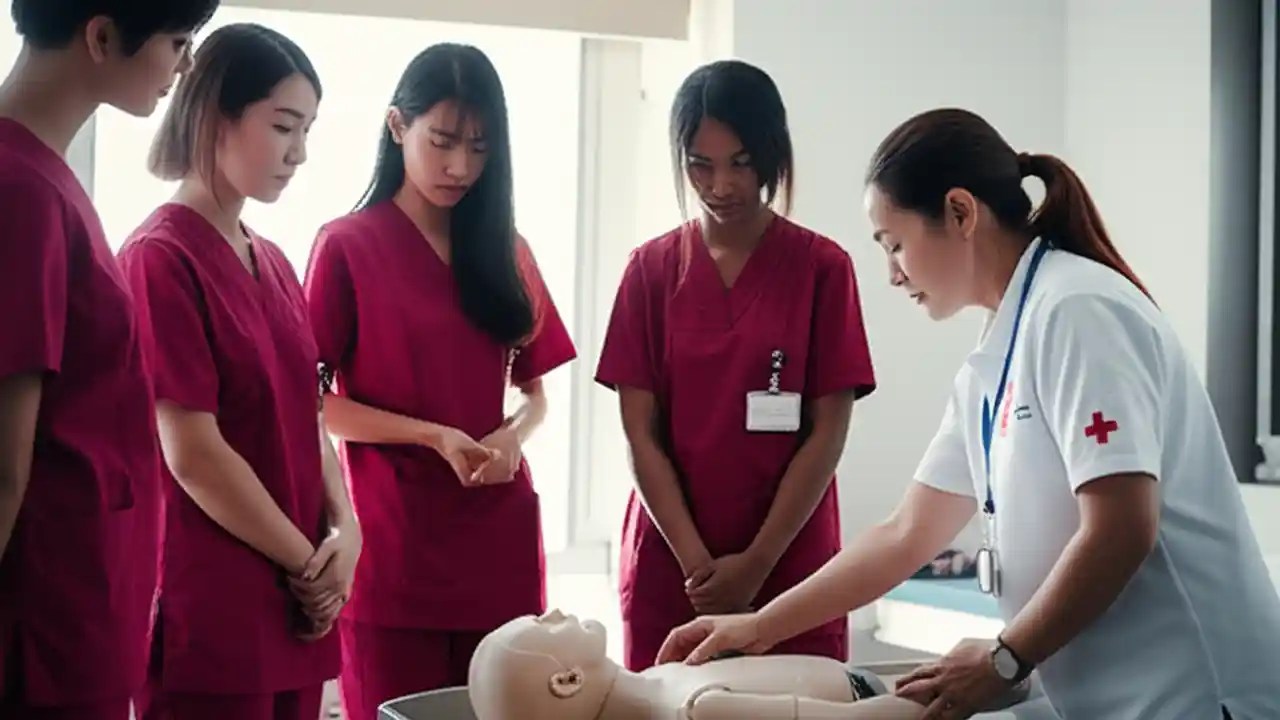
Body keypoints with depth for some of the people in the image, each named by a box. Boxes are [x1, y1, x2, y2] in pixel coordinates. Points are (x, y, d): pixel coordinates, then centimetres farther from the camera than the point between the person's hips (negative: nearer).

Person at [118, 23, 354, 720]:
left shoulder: (272, 263, 12)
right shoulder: (161, 258, -12)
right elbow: (192, 454, -16)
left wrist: (344, 530, -3)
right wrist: (307, 564, -8)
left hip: (294, 605, 8)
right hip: (208, 609, -7)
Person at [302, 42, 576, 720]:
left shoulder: (506, 250, 11)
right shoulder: (347, 246, -3)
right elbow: (313, 400, -5)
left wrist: (511, 437, -7)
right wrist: (434, 436, -15)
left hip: (498, 538, 4)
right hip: (392, 540, -4)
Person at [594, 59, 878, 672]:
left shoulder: (822, 268, -1)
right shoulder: (651, 269, 3)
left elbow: (827, 432, -3)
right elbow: (641, 434, 0)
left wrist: (757, 563, -10)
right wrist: (697, 564, -10)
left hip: (791, 568, -1)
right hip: (669, 570, 1)